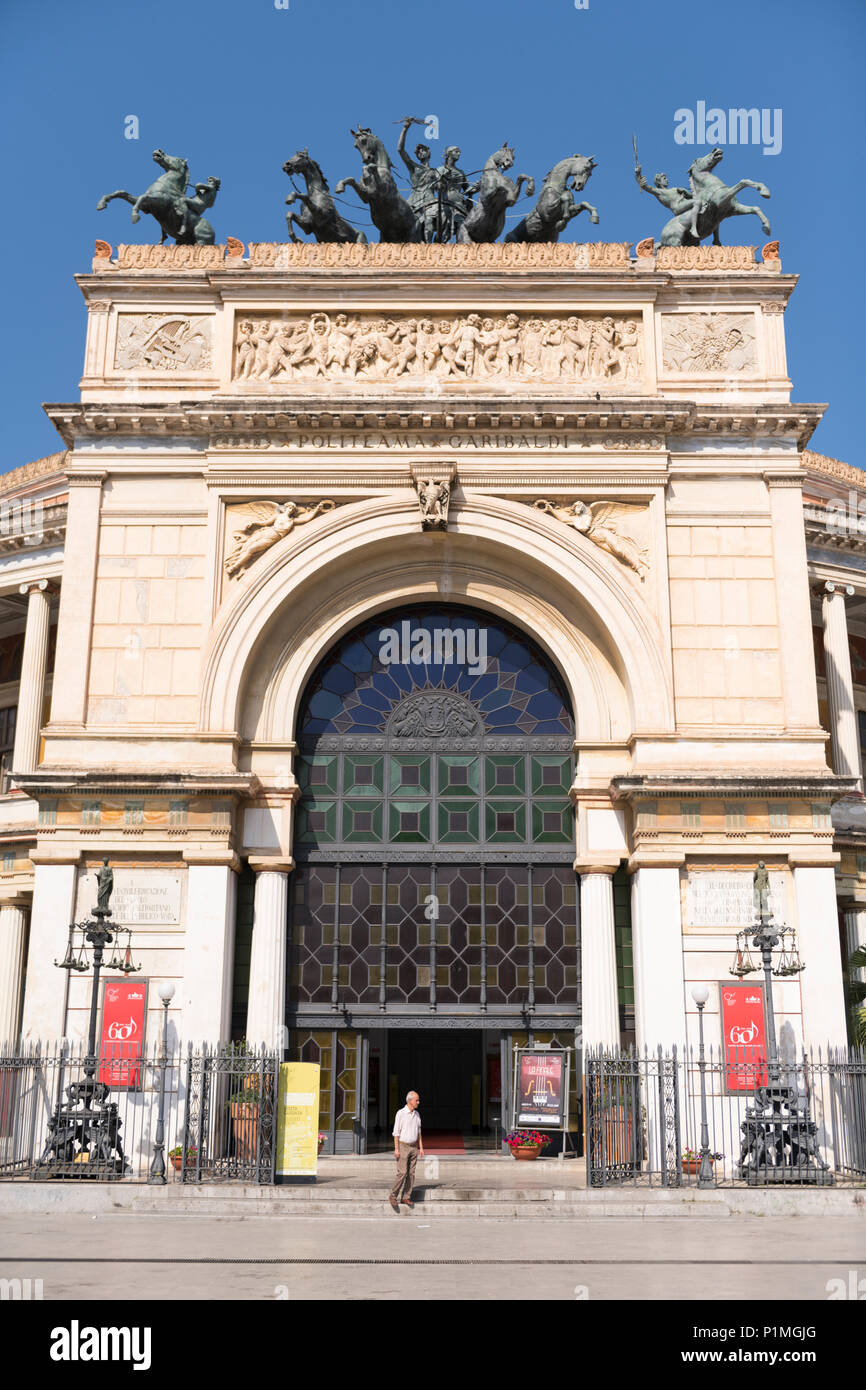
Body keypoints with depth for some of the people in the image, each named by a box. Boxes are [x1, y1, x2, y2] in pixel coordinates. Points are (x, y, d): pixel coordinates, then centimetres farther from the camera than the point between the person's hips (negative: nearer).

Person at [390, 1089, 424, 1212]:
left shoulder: (417, 1114, 9)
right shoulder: (400, 1113, -11)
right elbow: (396, 1132, -12)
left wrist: (421, 1147, 8)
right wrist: (396, 1149, -17)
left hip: (413, 1147, 6)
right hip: (403, 1146, -6)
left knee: (411, 1173, 3)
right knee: (402, 1173, -12)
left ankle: (406, 1197, 9)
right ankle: (393, 1196, 1)